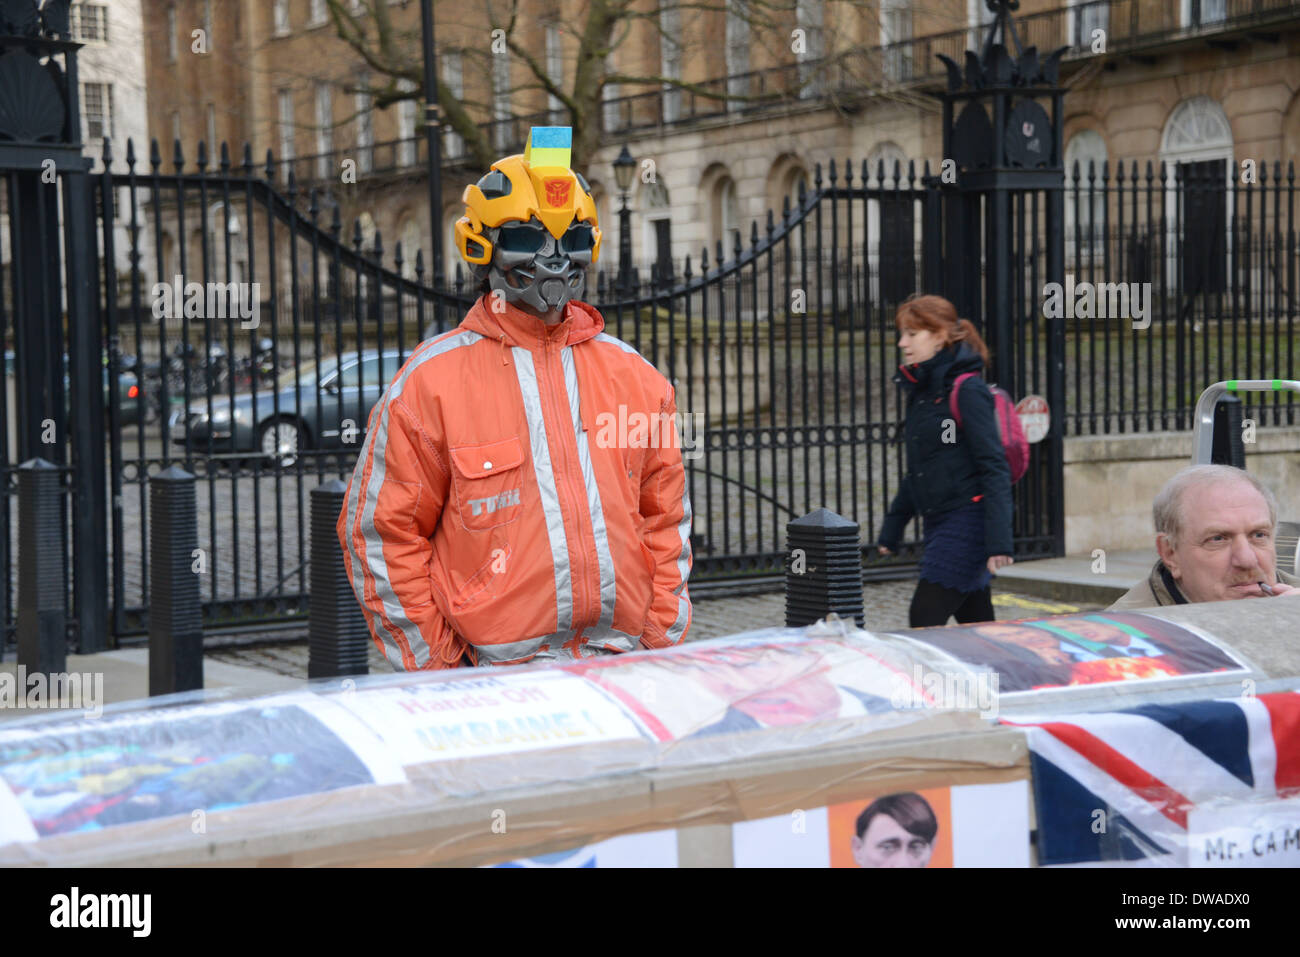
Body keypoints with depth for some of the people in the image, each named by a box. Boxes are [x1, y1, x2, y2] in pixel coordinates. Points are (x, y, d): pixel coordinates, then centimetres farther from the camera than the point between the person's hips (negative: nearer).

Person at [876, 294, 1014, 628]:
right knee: (976, 625, 10)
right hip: (939, 525, 9)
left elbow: (994, 467, -16)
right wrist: (891, 529, 22)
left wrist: (998, 541, -22)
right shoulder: (922, 391, 15)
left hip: (968, 521, -9)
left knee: (924, 621, -11)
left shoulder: (966, 391, -12)